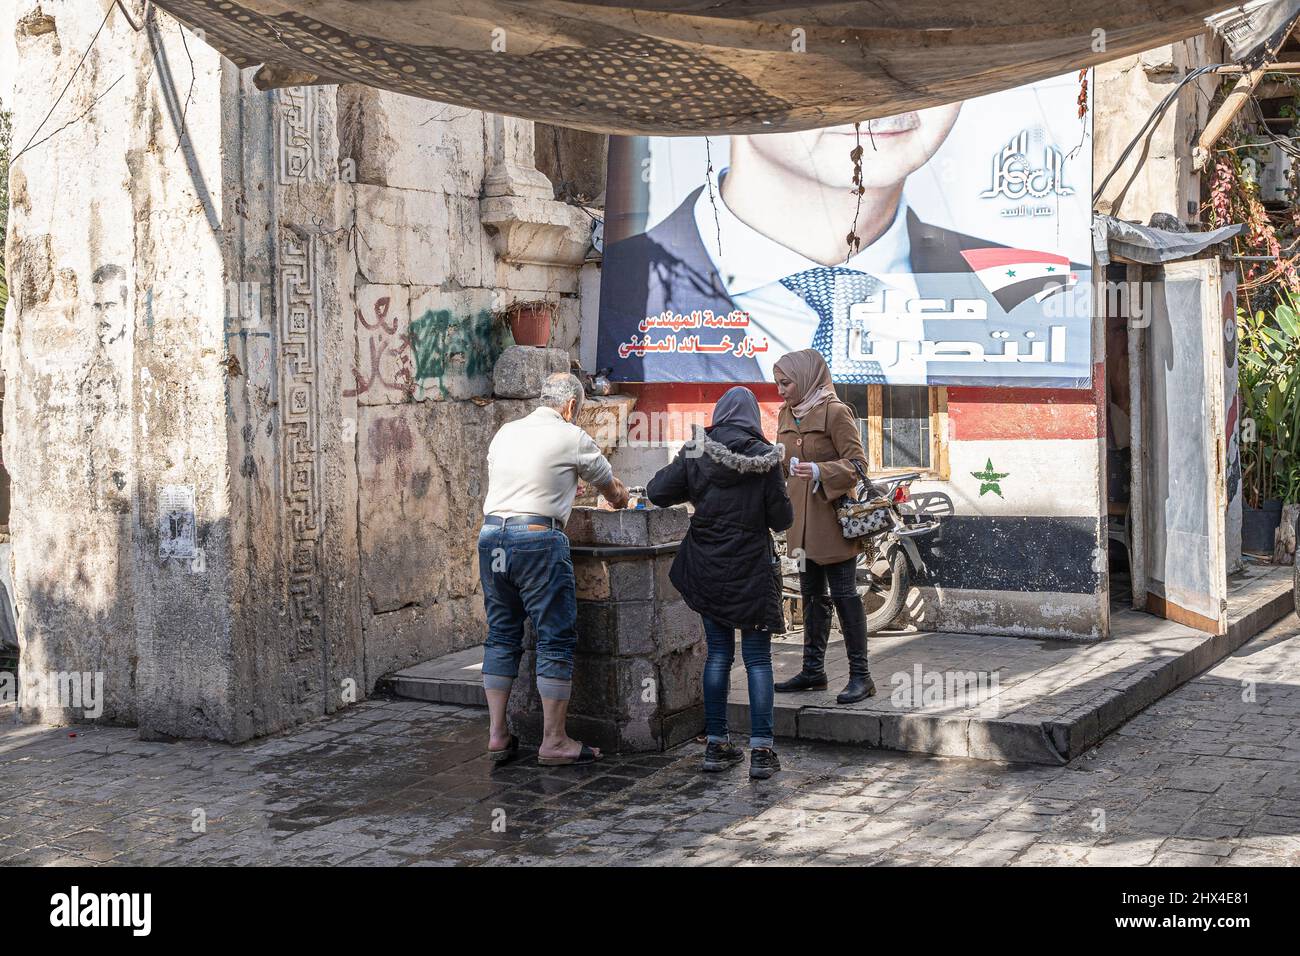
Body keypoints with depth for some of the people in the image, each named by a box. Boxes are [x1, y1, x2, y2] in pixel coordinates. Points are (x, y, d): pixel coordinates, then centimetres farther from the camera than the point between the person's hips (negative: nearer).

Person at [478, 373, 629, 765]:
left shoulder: (505, 433, 17)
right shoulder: (572, 437, 2)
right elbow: (612, 487, 14)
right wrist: (620, 500, 38)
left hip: (491, 534, 6)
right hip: (537, 538, -6)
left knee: (502, 635, 14)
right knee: (556, 638, 1)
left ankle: (496, 734, 16)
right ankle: (554, 741, 3)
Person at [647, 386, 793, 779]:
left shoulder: (695, 452, -3)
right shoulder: (763, 456, -9)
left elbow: (657, 493, -7)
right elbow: (781, 519, -6)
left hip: (706, 569, 3)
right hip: (751, 569, -3)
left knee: (718, 653, 12)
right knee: (757, 658, 3)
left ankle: (716, 745, 15)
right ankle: (761, 750, -2)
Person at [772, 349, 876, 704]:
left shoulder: (835, 412, -12)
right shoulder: (786, 414, 12)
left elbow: (857, 462, -17)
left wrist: (821, 472, -29)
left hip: (834, 516, -8)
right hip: (803, 519, 8)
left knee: (844, 593, -5)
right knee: (811, 595, 14)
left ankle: (860, 675, 0)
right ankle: (813, 671, 23)